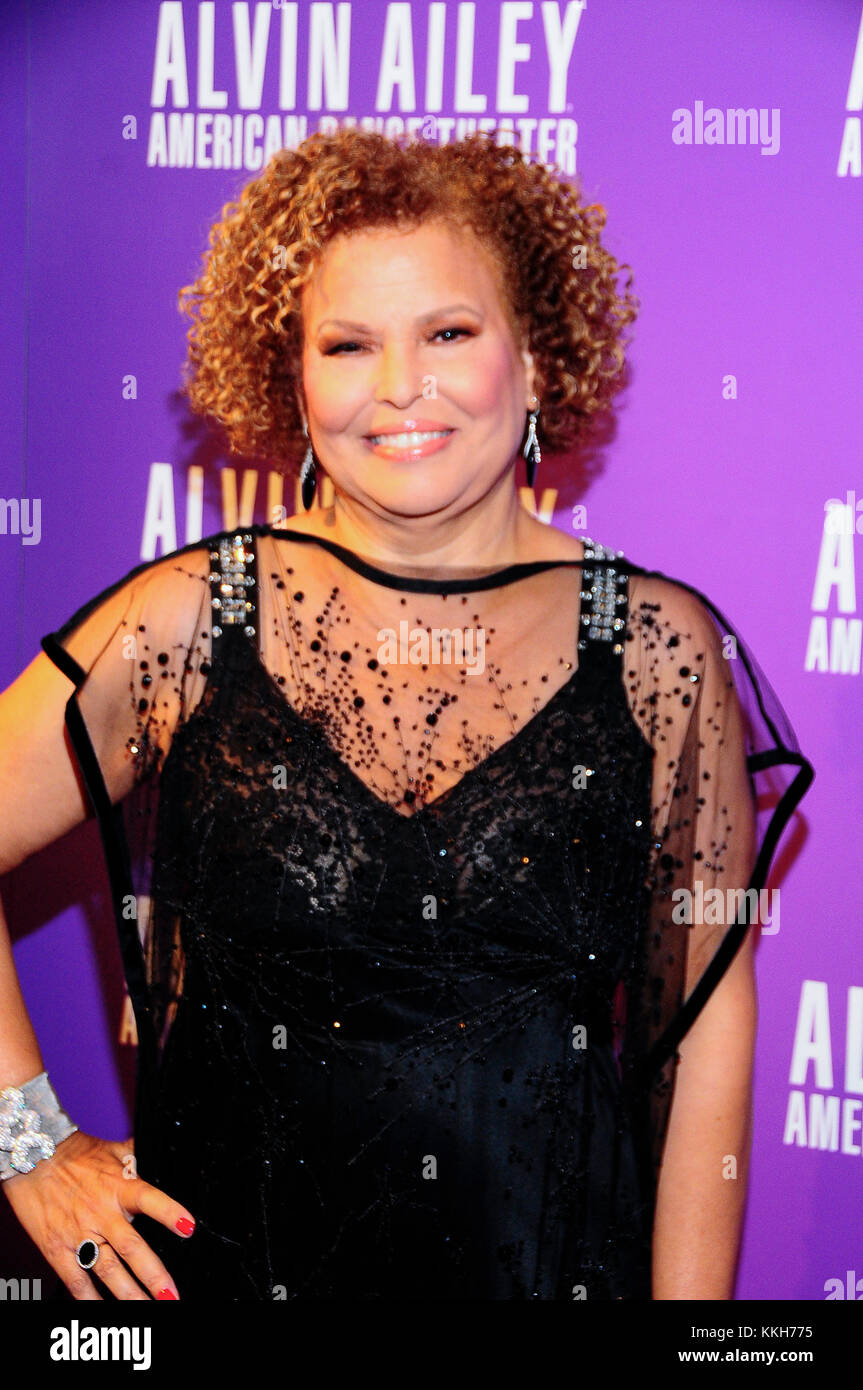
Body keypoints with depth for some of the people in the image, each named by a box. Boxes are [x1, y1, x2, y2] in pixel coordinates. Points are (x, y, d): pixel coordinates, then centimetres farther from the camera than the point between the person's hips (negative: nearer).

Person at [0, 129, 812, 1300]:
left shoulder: (661, 649, -7)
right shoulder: (185, 624, -8)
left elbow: (708, 1020, -3)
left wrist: (690, 1294, -4)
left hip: (554, 1250, 0)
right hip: (228, 1255, 0)